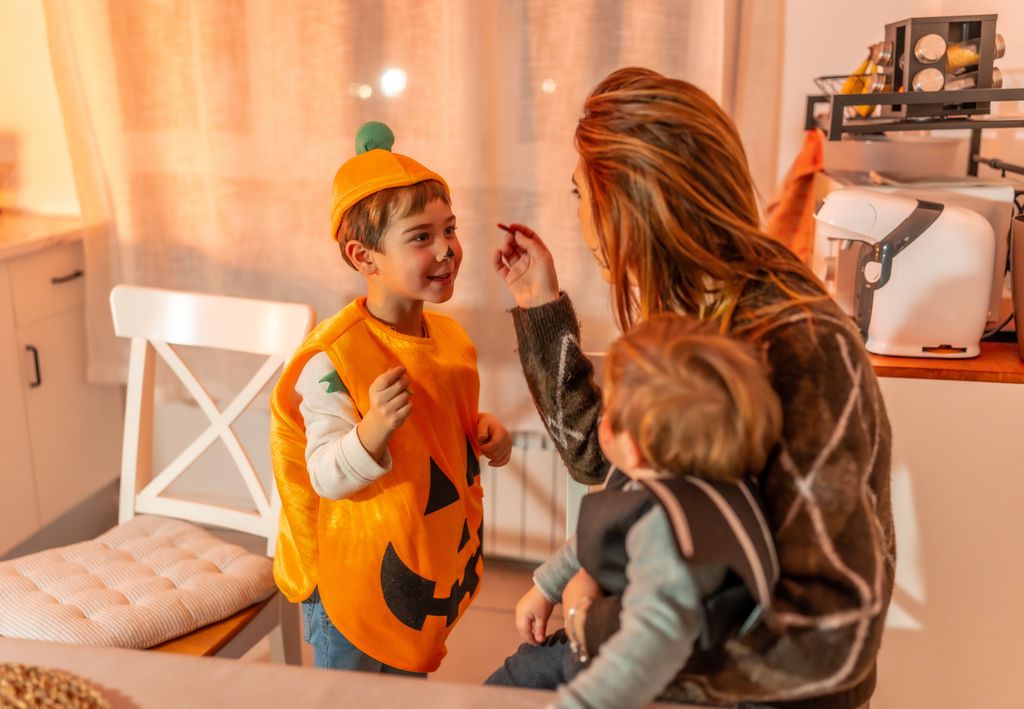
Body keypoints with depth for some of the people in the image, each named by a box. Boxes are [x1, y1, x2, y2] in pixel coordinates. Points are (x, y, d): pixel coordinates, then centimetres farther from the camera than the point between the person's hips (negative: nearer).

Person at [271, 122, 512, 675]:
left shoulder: (450, 338, -2)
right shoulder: (331, 358, -26)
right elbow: (326, 478, -26)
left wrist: (483, 433, -5)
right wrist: (374, 430, -43)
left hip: (434, 565, 6)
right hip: (356, 577, -6)